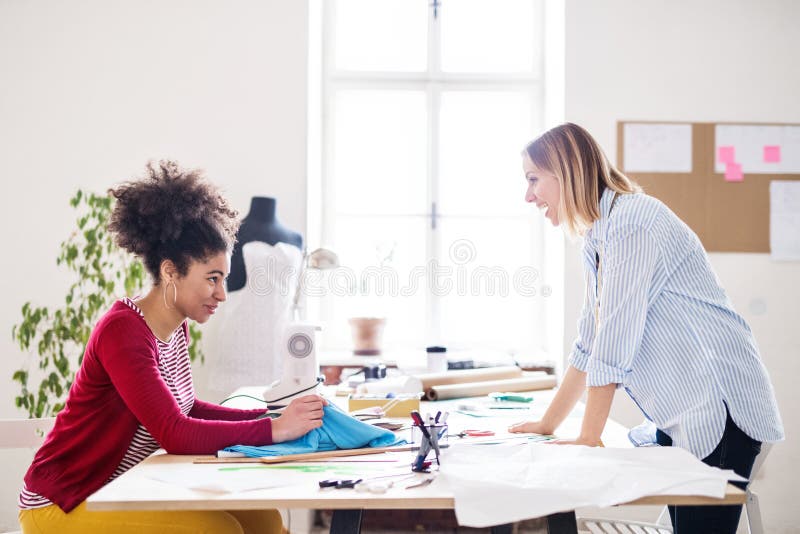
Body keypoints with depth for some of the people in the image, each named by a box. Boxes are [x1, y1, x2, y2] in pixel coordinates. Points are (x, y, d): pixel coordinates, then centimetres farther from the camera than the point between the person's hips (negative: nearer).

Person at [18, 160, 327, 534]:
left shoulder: (175, 328, 3)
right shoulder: (123, 332, -24)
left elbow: (185, 409, 8)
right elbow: (175, 434, -30)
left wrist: (267, 415, -3)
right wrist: (274, 429, -29)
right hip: (64, 504, -8)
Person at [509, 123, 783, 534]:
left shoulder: (631, 224, -17)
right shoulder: (596, 239, 12)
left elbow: (613, 346, -19)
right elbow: (589, 344, 15)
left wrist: (589, 439, -13)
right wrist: (547, 424, 15)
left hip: (719, 408, -9)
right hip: (679, 414, 9)